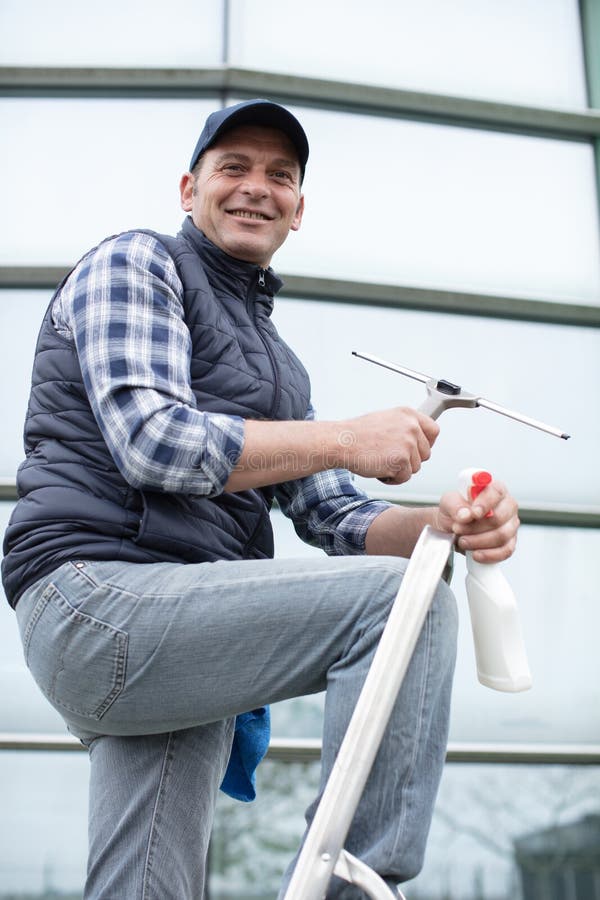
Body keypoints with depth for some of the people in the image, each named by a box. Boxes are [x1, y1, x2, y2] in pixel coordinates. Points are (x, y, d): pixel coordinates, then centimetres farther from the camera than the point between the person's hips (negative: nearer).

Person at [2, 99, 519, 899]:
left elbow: (333, 515, 15)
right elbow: (153, 442, -15)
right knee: (405, 600, -20)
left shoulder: (278, 362, 25)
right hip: (99, 598, -8)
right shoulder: (136, 262, 3)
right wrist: (344, 440, -13)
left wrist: (447, 524, -6)